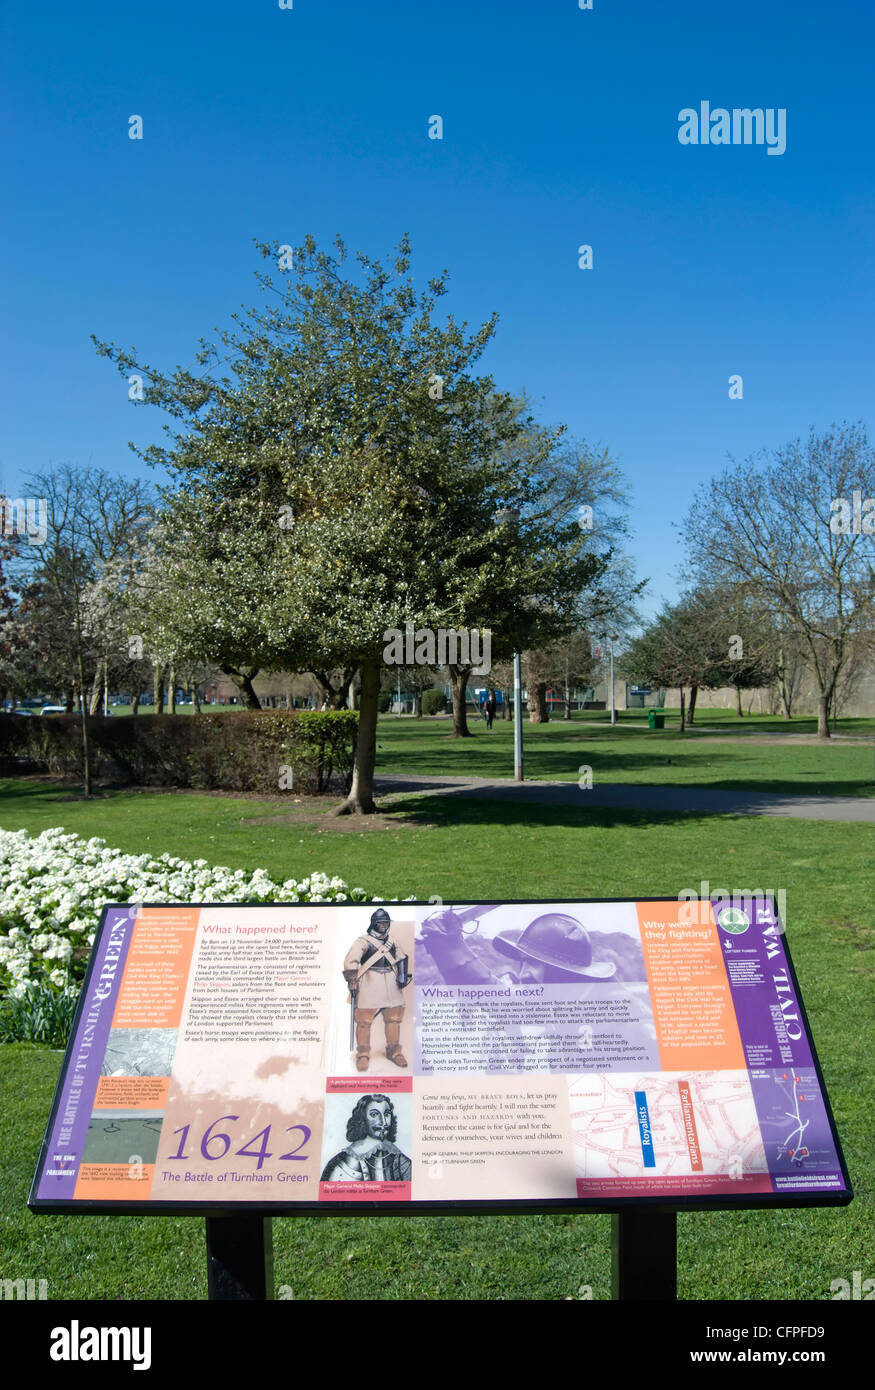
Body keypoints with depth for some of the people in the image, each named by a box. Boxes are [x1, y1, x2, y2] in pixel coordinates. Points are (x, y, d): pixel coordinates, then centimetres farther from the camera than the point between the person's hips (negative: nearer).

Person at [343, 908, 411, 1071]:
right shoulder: (363, 941, -3)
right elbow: (350, 962, -9)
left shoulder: (392, 942, 17)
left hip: (391, 983, 5)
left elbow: (401, 959, 25)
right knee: (364, 1019, -6)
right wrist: (352, 984, -14)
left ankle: (394, 1051, 21)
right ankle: (363, 1055, 6)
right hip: (370, 983, -5)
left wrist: (402, 976, 11)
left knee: (394, 1018, 7)